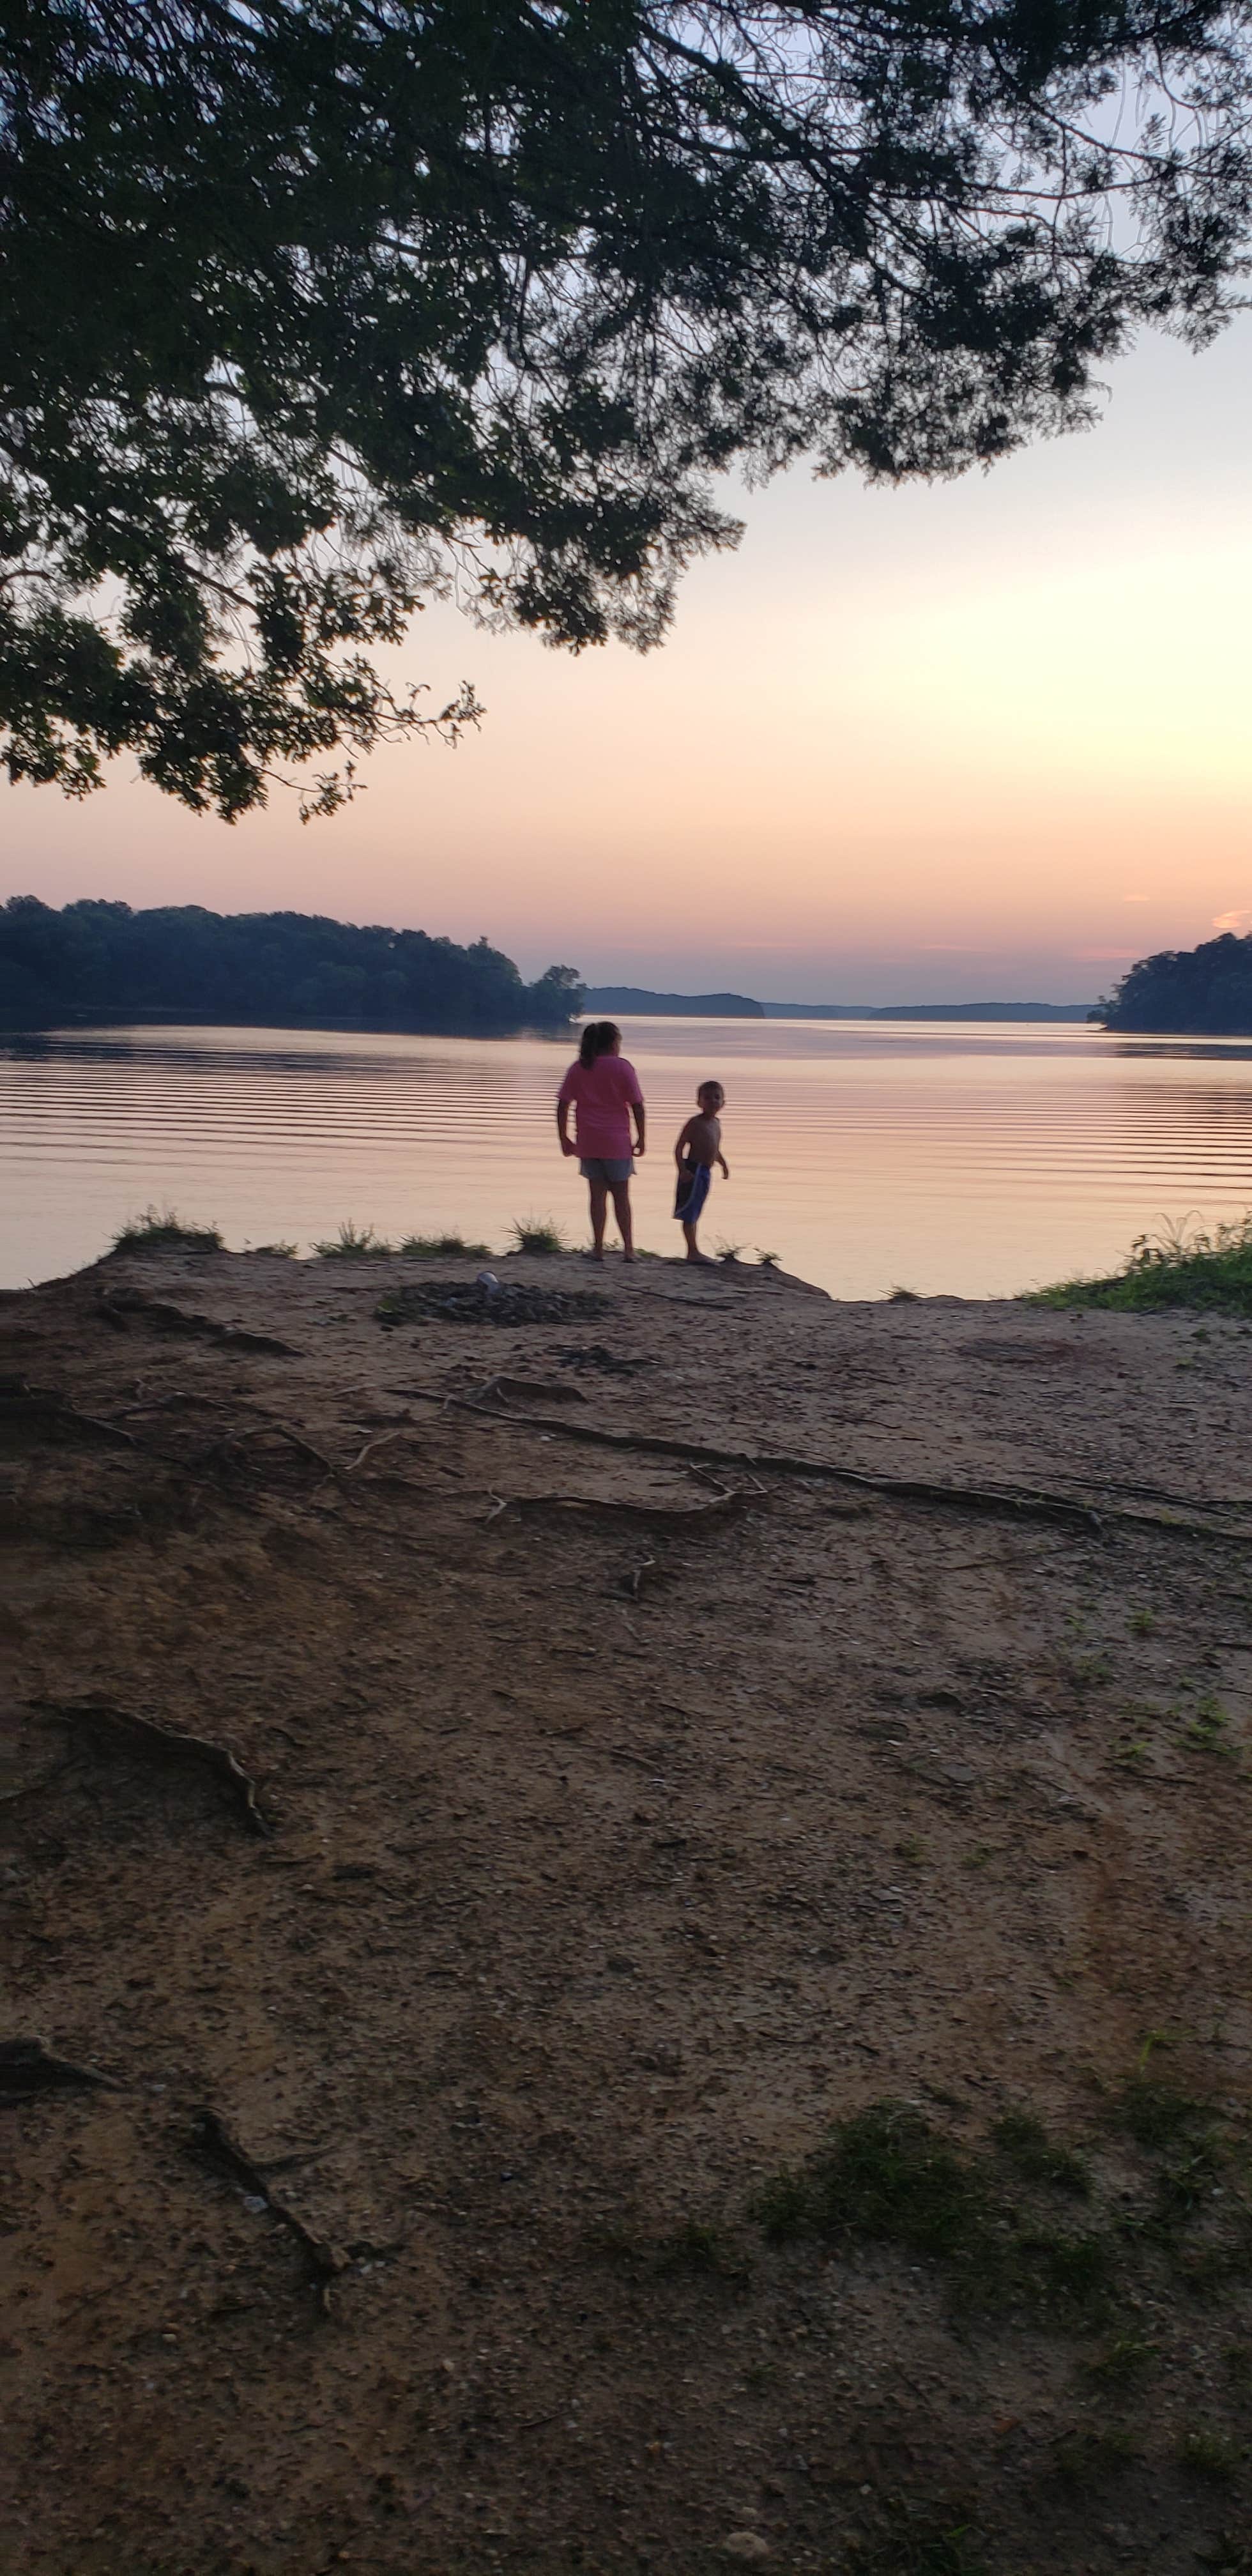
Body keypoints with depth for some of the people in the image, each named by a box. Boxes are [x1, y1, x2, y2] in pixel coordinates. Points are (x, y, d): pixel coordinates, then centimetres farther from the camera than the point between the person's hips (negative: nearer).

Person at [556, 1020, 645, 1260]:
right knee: (621, 1195, 7)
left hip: (588, 1142, 2)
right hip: (617, 1142, -2)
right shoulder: (622, 1067, -4)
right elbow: (637, 1106, -7)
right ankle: (628, 1249, 8)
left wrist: (564, 1139, 9)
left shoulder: (578, 1069, 5)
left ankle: (598, 1248, 5)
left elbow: (563, 1106, 3)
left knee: (598, 1194, 7)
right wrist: (640, 1139, 0)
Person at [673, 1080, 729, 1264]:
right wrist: (683, 1170, -23)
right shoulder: (695, 1123, -11)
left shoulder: (717, 1123, 14)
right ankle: (693, 1251, -3)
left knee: (694, 1213, 14)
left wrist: (724, 1164, 17)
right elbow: (679, 1147, -14)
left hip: (706, 1173, 8)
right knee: (689, 1212, -4)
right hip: (693, 1171, -8)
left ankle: (693, 1252, 19)